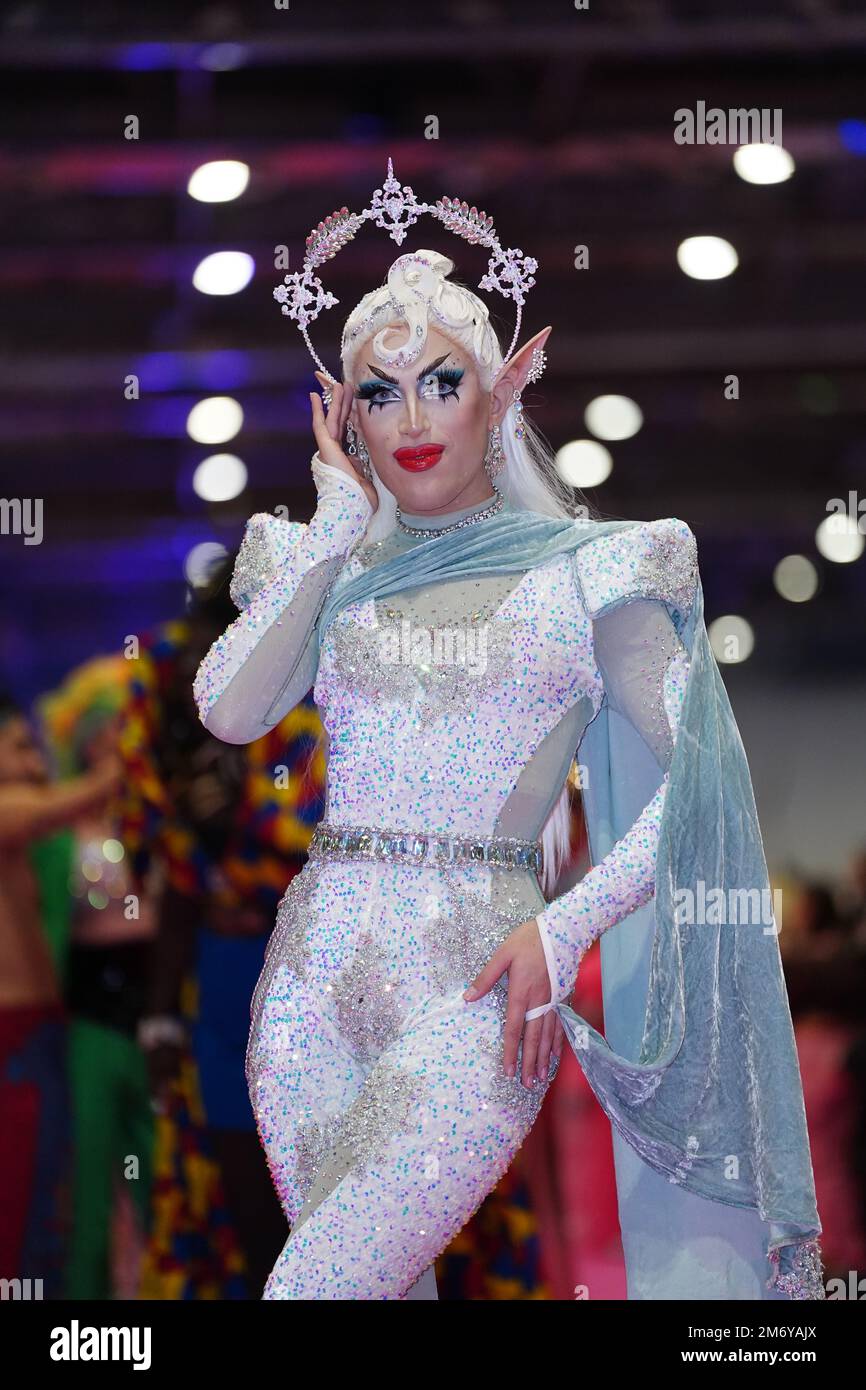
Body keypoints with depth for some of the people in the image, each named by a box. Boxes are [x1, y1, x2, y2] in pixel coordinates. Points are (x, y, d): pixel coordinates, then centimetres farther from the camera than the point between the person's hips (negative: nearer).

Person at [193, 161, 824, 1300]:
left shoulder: (580, 570, 3)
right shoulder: (332, 565, 14)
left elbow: (699, 779, -2)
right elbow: (230, 713, -3)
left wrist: (565, 928, -11)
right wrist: (334, 529, 1)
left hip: (473, 987, -4)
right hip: (314, 965, 4)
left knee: (316, 1287, -19)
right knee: (382, 1288, 8)